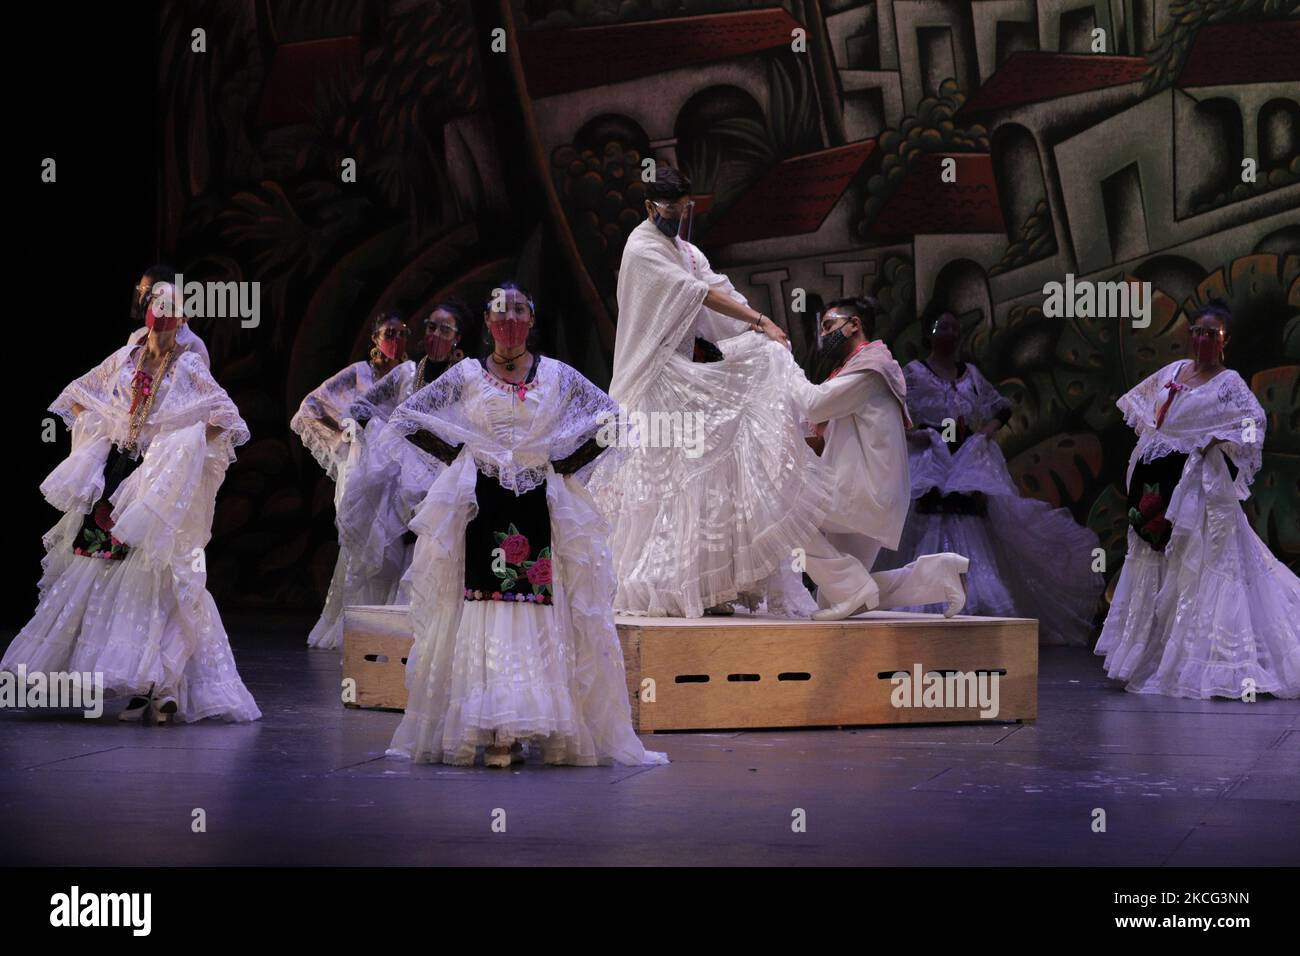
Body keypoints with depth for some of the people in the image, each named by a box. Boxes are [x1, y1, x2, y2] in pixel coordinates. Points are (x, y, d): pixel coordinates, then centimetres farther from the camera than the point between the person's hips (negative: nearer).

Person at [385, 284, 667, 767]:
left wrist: (563, 465, 1)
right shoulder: (466, 375, 7)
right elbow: (405, 417, 10)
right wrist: (456, 455, 4)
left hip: (538, 508, 1)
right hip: (482, 505, 0)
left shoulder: (558, 376, 8)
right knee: (483, 612, -8)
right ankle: (489, 729, -8)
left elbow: (614, 419, 6)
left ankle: (534, 725, -4)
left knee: (539, 614, -6)